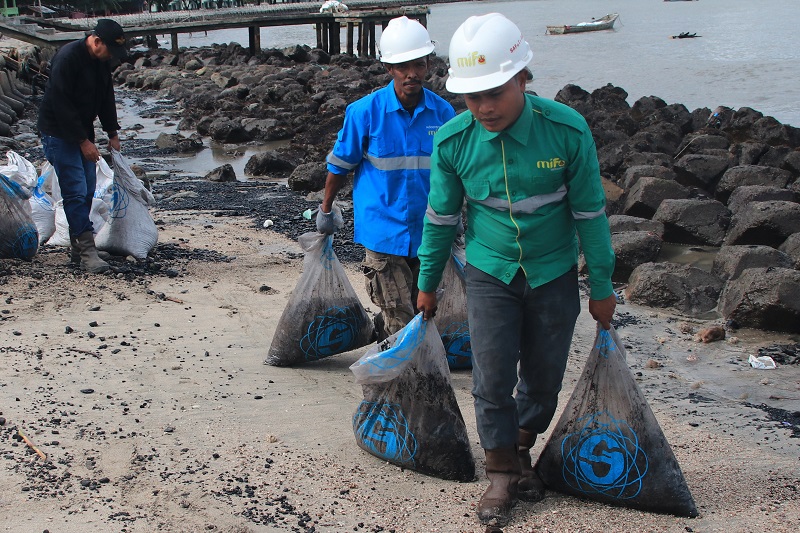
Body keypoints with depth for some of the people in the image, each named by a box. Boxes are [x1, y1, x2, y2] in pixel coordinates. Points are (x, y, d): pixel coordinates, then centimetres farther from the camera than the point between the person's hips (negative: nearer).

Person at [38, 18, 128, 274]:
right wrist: (83, 141, -21)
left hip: (82, 133, 9)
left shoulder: (102, 62, 3)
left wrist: (112, 133, 12)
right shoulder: (67, 58, -23)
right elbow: (61, 105, -24)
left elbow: (106, 99, 16)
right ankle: (87, 252, -12)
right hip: (59, 134, -9)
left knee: (87, 190, 9)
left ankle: (78, 246, 18)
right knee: (76, 191, -12)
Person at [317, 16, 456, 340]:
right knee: (400, 321, -8)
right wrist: (326, 209, 12)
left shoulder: (443, 113, -1)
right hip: (383, 230, -4)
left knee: (420, 313, 16)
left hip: (427, 230, 4)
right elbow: (340, 166, 2)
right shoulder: (365, 112, -11)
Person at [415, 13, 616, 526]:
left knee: (543, 380, 13)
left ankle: (521, 451, 38)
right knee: (492, 380, -2)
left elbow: (590, 212, -9)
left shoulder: (567, 130, -20)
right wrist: (428, 283, 9)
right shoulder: (453, 141, -15)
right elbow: (441, 217, 0)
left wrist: (602, 288, -2)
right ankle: (502, 475, 17)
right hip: (491, 275, 0)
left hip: (554, 275, 0)